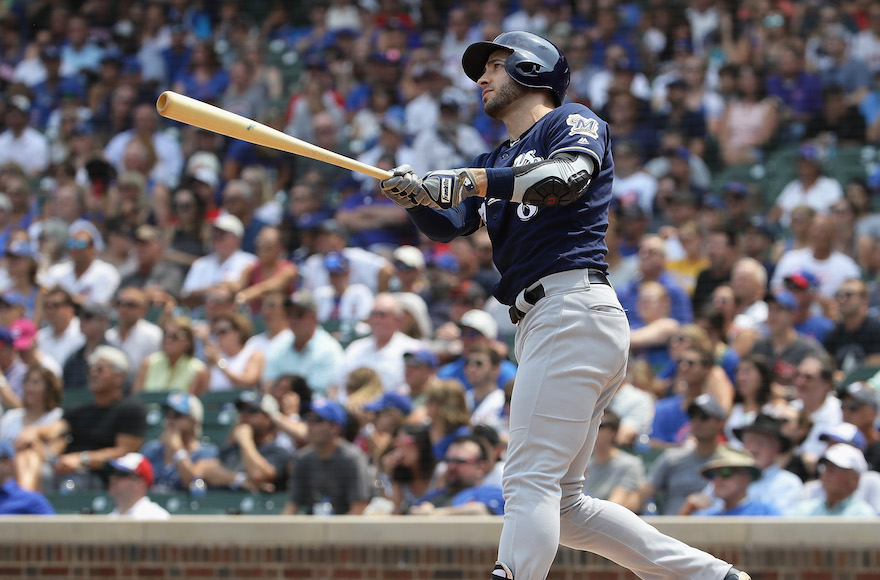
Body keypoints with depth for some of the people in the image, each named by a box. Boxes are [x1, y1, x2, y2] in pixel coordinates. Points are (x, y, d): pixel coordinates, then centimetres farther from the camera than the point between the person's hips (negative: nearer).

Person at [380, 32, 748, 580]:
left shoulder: (573, 122, 5)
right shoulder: (499, 162, 29)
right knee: (563, 507, 7)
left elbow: (568, 177, -17)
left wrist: (464, 182, -21)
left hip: (574, 307, -9)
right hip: (541, 325, 9)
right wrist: (417, 196, -7)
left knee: (531, 483, -17)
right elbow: (446, 226, 15)